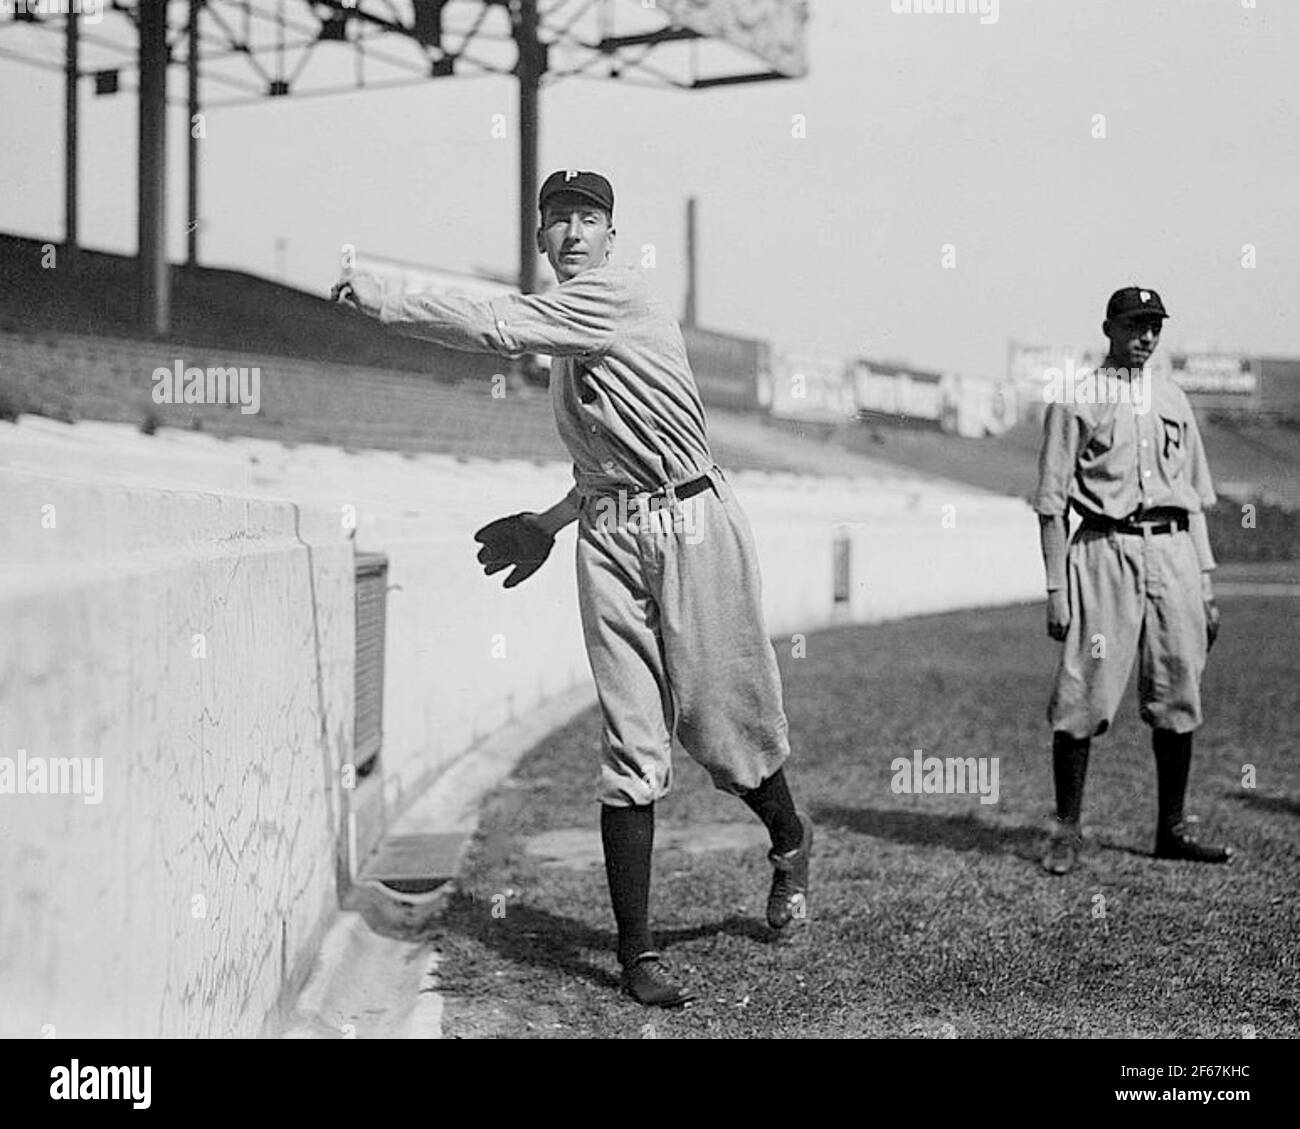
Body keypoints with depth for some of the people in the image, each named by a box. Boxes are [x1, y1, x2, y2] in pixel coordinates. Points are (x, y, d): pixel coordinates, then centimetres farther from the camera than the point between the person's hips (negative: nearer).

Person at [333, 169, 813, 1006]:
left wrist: (385, 302, -9)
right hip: (609, 534, 7)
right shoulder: (566, 320, 20)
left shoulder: (619, 295, -7)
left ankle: (789, 840, 33)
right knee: (630, 746, -1)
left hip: (692, 518, -7)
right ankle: (637, 952, 0)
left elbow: (496, 326, -18)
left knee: (721, 717, 0)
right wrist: (549, 522, 22)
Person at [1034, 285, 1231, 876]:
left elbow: (1195, 496, 19)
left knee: (1178, 699, 5)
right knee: (1083, 698, -7)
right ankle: (1065, 831, 2)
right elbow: (1051, 504, 0)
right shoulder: (1075, 401, 3)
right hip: (1105, 549, -5)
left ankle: (1172, 828, 16)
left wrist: (1206, 584, 13)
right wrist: (1056, 589, -7)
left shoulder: (1173, 398, 18)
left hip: (1173, 551, 5)